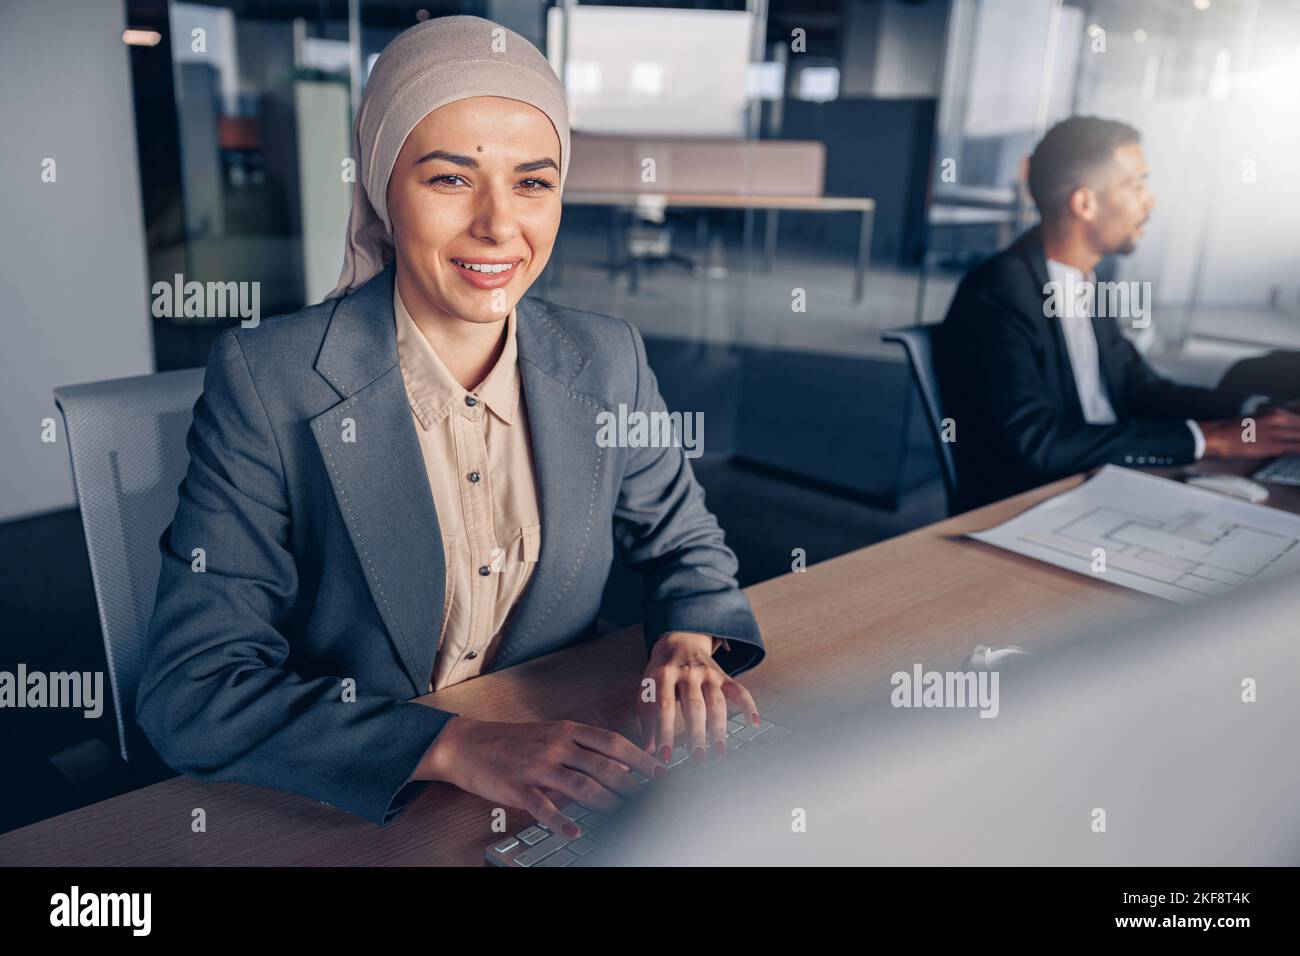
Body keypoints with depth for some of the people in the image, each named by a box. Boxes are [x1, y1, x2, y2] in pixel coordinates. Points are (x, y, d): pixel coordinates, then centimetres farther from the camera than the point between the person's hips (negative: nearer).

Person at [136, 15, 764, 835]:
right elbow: (190, 693, -15)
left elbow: (685, 544, 10)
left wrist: (686, 646, -12)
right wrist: (456, 747, -27)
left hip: (559, 796, 3)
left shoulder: (607, 363, -3)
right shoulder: (268, 383, -14)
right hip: (351, 817, -2)